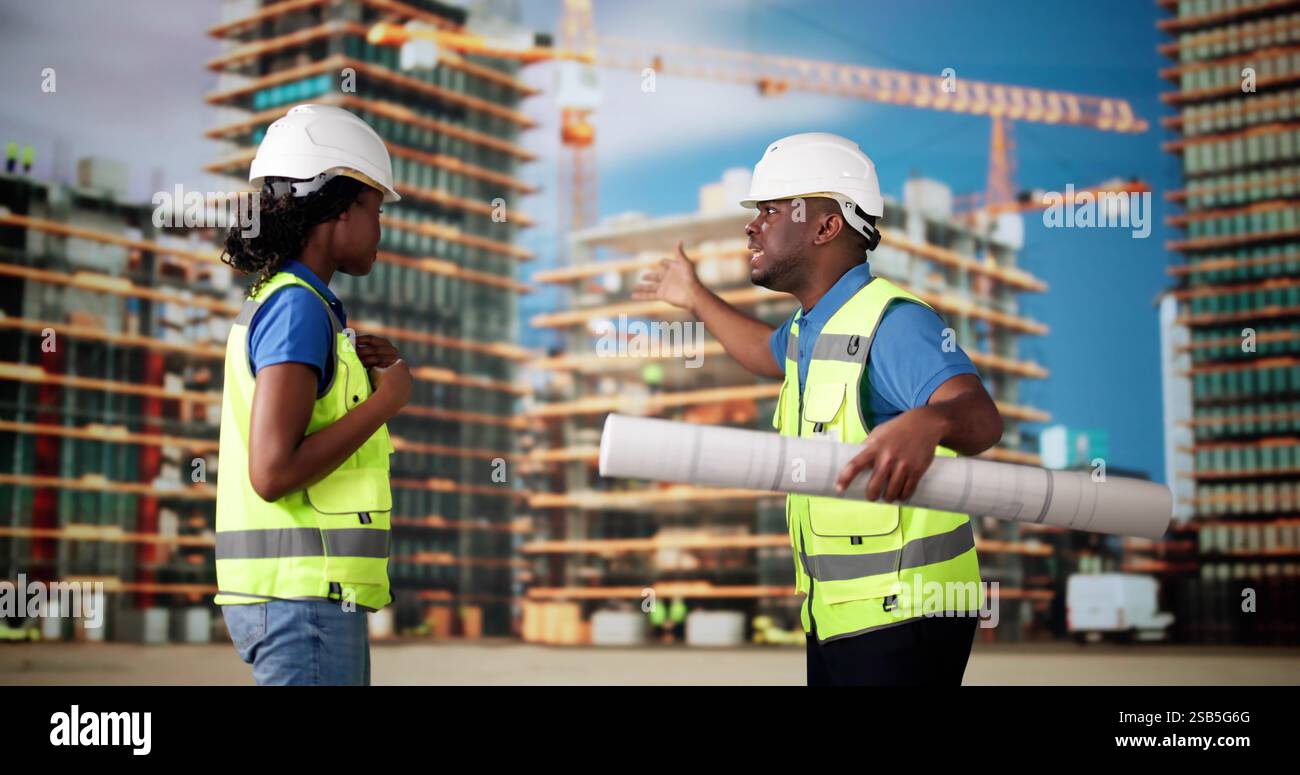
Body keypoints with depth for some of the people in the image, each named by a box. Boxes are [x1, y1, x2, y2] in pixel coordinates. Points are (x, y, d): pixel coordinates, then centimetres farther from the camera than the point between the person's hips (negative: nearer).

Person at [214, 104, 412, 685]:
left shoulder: (273, 302, 17)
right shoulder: (299, 308, -13)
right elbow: (273, 473, -22)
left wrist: (368, 378, 8)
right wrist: (386, 399, -13)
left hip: (314, 597, 10)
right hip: (303, 594, -10)